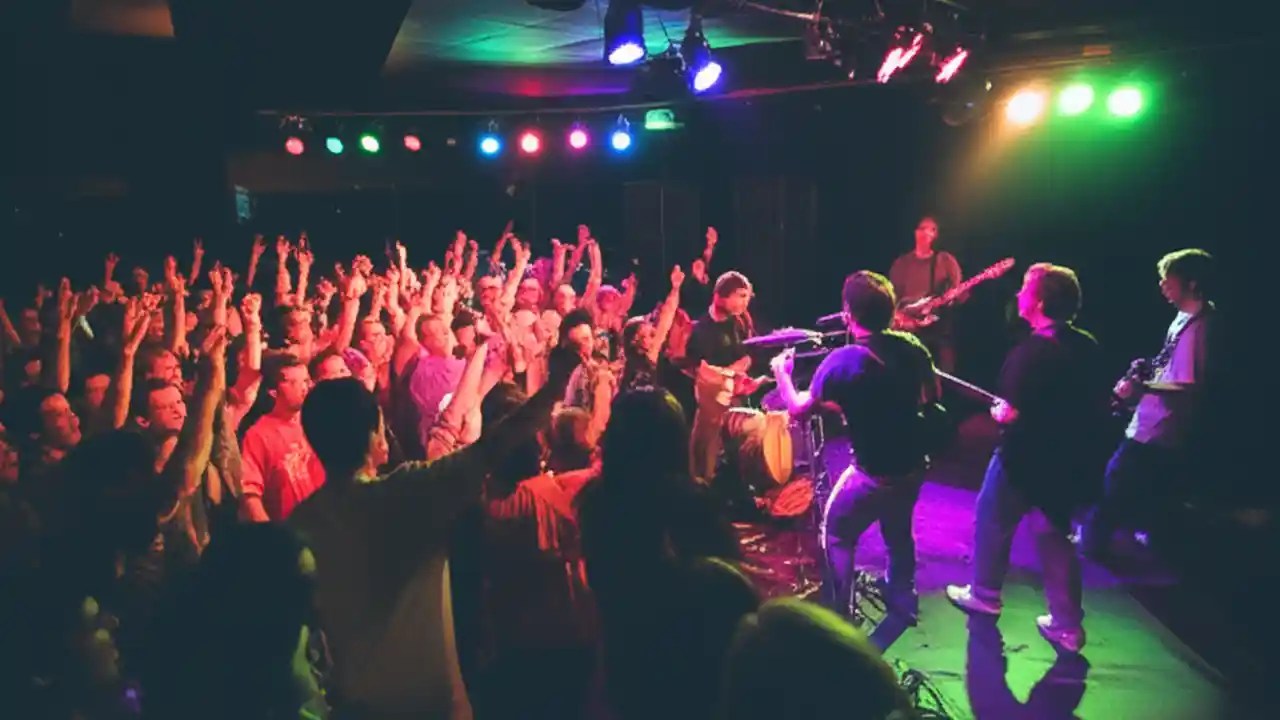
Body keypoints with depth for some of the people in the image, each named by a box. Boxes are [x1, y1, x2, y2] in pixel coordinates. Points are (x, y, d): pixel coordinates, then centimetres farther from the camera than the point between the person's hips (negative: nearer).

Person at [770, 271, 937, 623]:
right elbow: (931, 395, 10)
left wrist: (781, 372, 4)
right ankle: (904, 600, 44)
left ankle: (839, 615, 20)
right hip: (913, 466, 6)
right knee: (898, 531, 29)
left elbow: (798, 408, -12)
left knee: (836, 536, 16)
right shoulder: (911, 346, -5)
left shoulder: (842, 361, -21)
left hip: (873, 475, -6)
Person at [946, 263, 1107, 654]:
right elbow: (1099, 405, 9)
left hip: (1025, 457, -7)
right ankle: (1068, 625, 18)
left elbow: (1014, 413, -27)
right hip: (1069, 457, 7)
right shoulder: (1087, 346, 1)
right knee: (1055, 536, 15)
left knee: (992, 521, 16)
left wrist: (998, 413, -5)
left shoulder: (1031, 352, -24)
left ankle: (984, 594, 32)